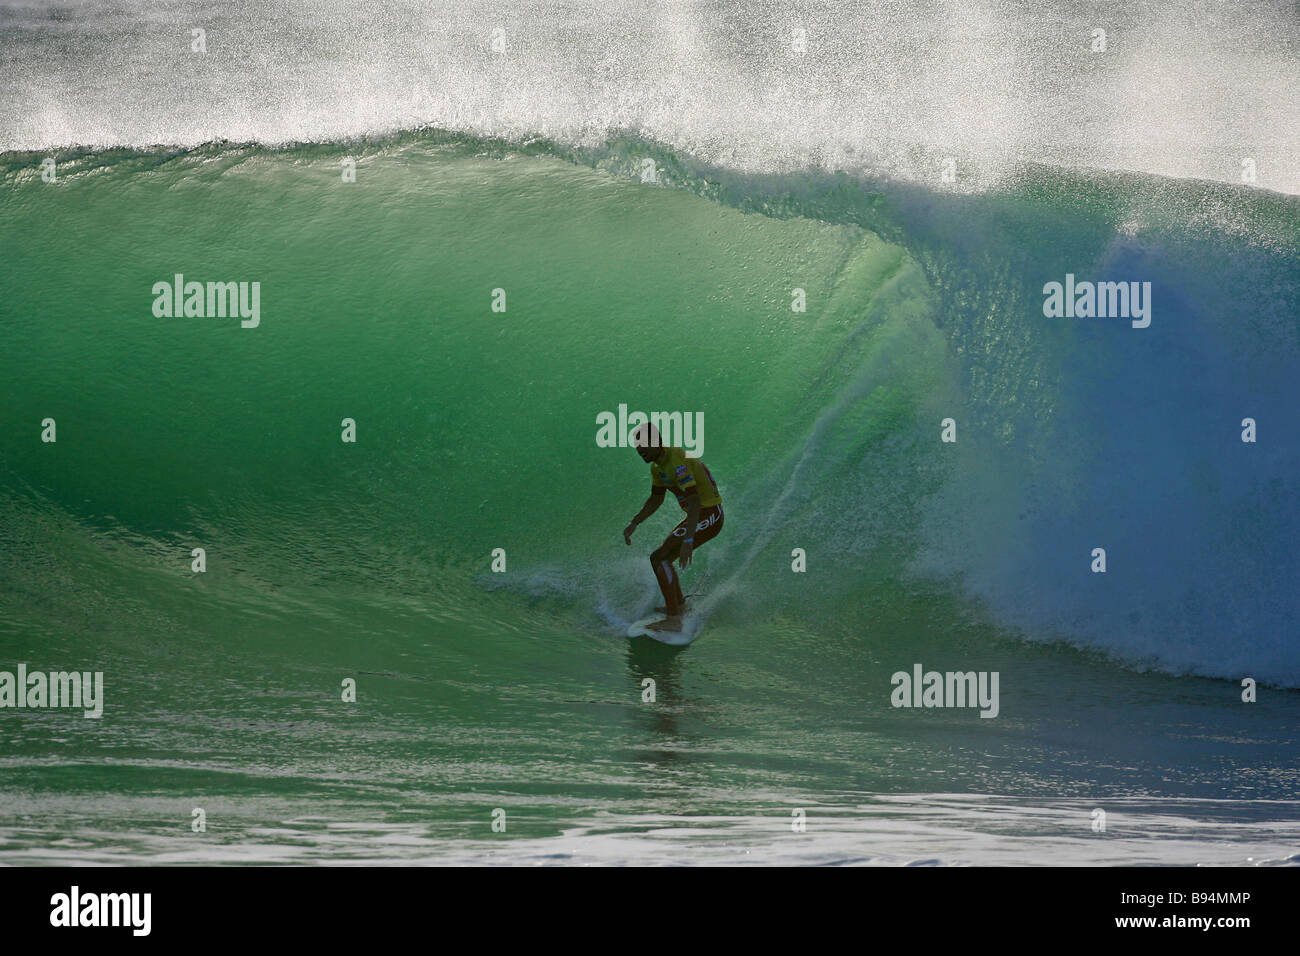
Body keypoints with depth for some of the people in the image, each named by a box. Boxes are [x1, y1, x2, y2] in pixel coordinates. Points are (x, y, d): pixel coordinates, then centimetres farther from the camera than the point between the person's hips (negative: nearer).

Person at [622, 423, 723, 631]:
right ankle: (679, 604, 41)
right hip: (701, 515, 10)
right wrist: (633, 524, 12)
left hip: (708, 517, -10)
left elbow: (694, 501, -34)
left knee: (659, 558, -17)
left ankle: (673, 619, -22)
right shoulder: (657, 465, 7)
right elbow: (656, 499, 20)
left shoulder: (677, 463, -26)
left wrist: (688, 540, -41)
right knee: (661, 558, 21)